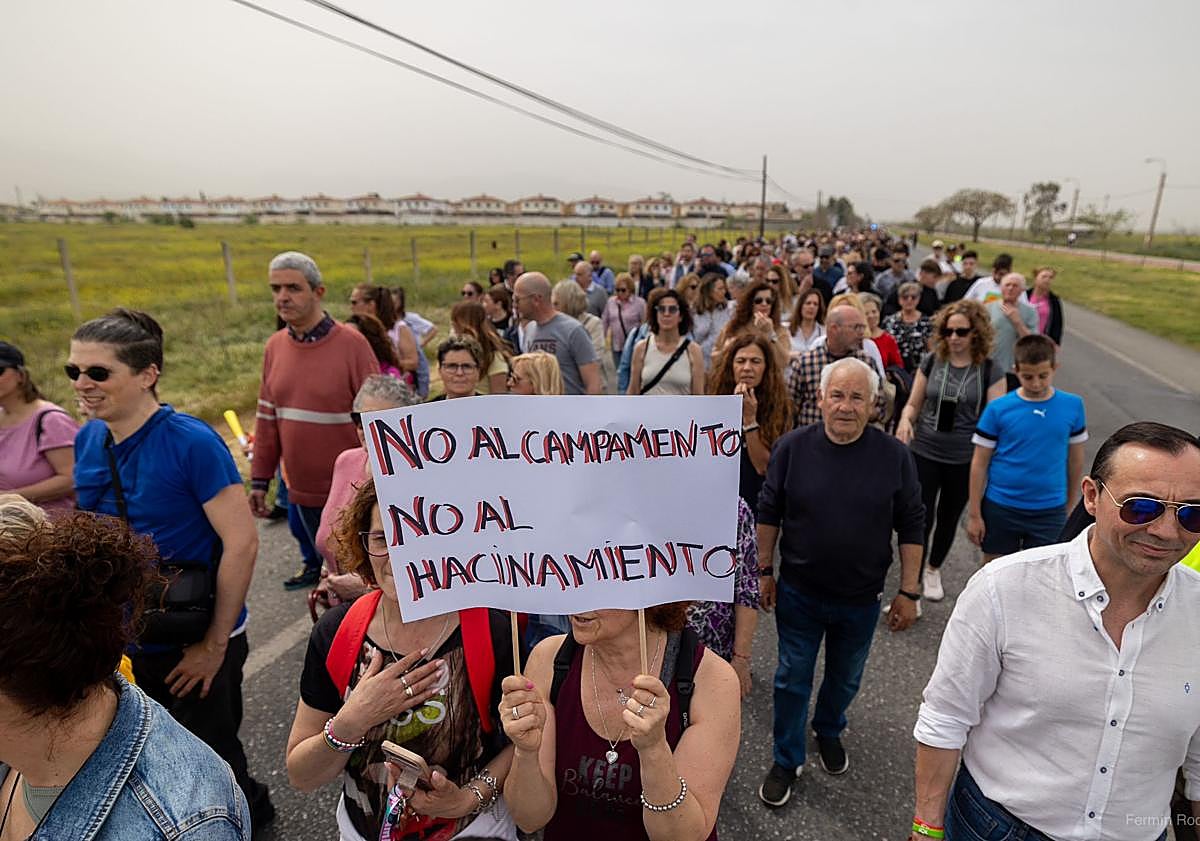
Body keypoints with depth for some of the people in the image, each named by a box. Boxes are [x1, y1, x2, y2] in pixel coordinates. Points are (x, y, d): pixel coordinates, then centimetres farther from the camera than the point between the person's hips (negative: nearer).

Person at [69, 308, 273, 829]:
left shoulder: (192, 442, -22)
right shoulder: (87, 440, -2)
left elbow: (241, 542, -22)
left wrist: (217, 644, -18)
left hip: (194, 645, -6)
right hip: (122, 641, 6)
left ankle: (244, 813, 44)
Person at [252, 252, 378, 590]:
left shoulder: (351, 344, -13)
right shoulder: (274, 346, 3)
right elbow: (266, 419, 8)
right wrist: (260, 480, 9)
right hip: (303, 490, 5)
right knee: (330, 565, 20)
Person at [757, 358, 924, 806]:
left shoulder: (894, 456, -11)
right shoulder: (792, 447, -12)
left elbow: (911, 527, -3)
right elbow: (768, 513, -3)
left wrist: (909, 592, -3)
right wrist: (764, 571, 0)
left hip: (861, 599, 1)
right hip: (798, 593, -1)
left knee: (845, 679, 23)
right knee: (792, 680, 12)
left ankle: (829, 731, 51)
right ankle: (787, 760, 33)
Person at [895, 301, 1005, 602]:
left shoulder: (990, 371, -6)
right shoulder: (932, 362, -2)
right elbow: (913, 404, 4)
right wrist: (905, 420, -18)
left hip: (965, 460, 1)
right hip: (924, 453, 0)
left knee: (949, 519, 18)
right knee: (921, 519, -3)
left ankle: (933, 570, 41)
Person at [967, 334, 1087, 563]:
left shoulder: (1072, 405, -3)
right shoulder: (998, 409, -9)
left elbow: (1075, 459, 8)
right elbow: (979, 464, -5)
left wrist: (1071, 507, 13)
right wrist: (974, 514, -4)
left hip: (1050, 511, 1)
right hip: (1000, 509, -1)